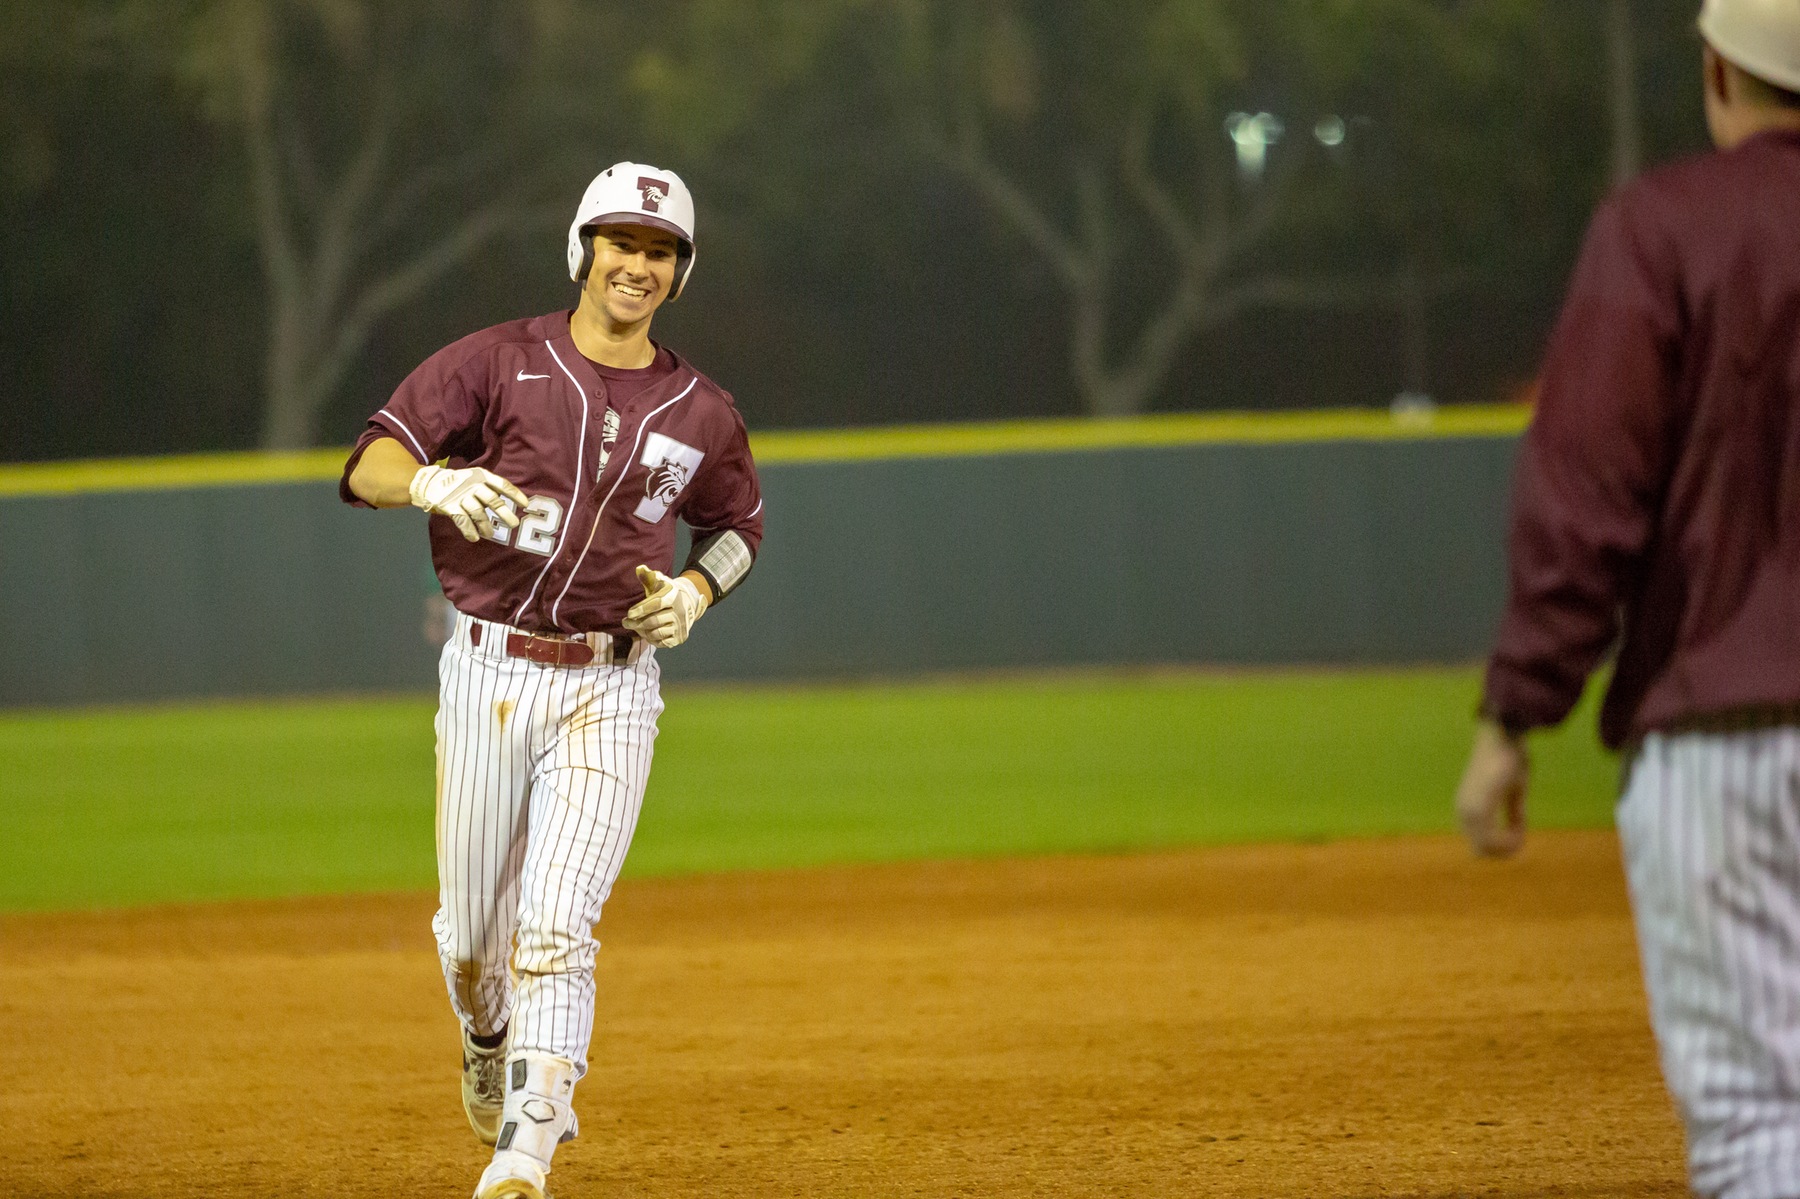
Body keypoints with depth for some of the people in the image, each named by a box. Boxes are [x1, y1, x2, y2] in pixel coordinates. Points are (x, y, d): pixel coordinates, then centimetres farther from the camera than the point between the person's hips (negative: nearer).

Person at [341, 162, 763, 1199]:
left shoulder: (702, 413, 6)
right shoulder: (501, 364, -1)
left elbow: (739, 526, 23)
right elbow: (371, 465, -7)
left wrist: (696, 590, 1)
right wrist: (431, 482, -30)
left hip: (611, 691, 0)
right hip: (489, 674, 0)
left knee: (557, 926, -13)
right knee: (472, 927, 9)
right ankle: (490, 1045, 42)